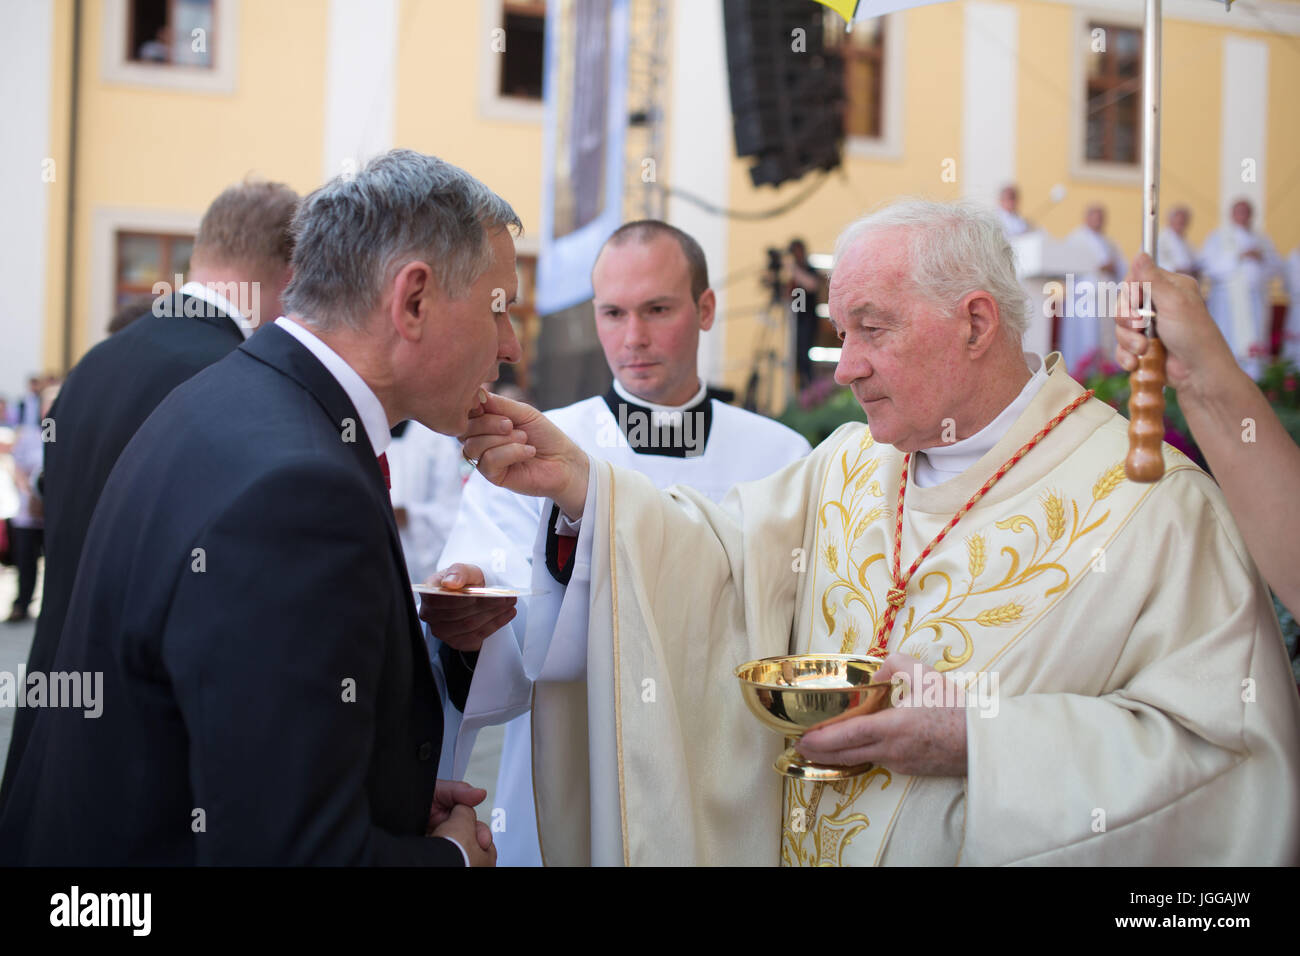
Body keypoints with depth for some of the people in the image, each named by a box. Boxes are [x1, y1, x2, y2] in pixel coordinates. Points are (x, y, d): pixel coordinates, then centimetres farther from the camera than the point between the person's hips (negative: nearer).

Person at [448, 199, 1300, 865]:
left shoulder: (1150, 503, -15)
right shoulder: (850, 466, 7)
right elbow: (723, 565, 0)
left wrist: (980, 742, -25)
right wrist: (577, 484, -14)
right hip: (804, 844, 6)